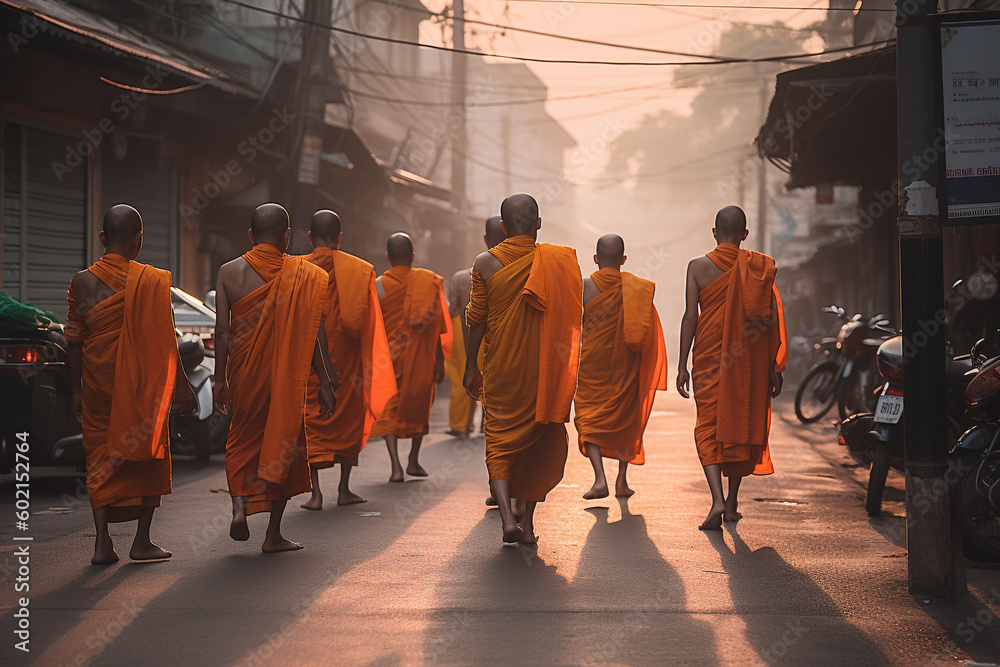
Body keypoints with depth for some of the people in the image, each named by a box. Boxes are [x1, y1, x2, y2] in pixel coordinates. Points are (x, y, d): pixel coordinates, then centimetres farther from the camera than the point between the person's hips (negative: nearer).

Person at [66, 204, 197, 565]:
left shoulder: (82, 282, -1)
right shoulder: (152, 281, -11)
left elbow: (75, 341, 4)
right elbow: (164, 341, -10)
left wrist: (76, 390, 12)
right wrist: (182, 386, -3)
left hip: (98, 385, 3)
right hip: (144, 386, -3)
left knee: (100, 457, 11)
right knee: (148, 455, 10)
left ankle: (103, 542, 3)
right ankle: (142, 541, 12)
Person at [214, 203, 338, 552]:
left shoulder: (229, 272, -2)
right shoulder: (303, 275, -7)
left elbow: (222, 332, -2)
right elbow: (315, 334, -7)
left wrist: (220, 379, 6)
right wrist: (326, 382, -1)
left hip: (244, 373, 2)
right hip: (287, 377, -1)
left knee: (243, 440, 21)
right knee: (284, 444, 11)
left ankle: (239, 505, -2)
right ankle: (273, 535, 12)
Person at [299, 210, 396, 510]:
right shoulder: (361, 270, 0)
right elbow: (370, 326, 1)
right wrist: (372, 366, 9)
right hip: (346, 360, 1)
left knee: (311, 420, 3)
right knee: (348, 417, 13)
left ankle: (316, 492, -6)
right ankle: (344, 488, 15)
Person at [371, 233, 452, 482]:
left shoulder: (378, 286, -6)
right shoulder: (429, 282, -3)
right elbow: (439, 326, -3)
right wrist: (440, 361, 2)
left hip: (389, 358, -2)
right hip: (421, 358, 2)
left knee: (389, 411, 5)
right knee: (418, 407, 21)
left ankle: (396, 466, -11)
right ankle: (414, 461, 28)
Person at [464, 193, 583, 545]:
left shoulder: (486, 263, -5)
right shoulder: (558, 262, -4)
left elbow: (477, 320, -2)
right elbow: (571, 320, -1)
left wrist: (471, 367, 8)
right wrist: (566, 371, 9)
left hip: (500, 370, 0)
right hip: (544, 371, 1)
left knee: (499, 440, 7)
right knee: (539, 444, 13)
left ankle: (507, 515, -12)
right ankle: (526, 518, 15)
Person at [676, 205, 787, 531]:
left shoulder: (698, 267, -3)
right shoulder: (760, 267, 1)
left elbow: (690, 317, -7)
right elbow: (773, 319, 1)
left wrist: (683, 365, -3)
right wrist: (775, 367, 7)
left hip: (710, 356, -2)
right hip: (749, 359, 2)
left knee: (707, 427, 2)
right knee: (742, 422, 14)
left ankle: (717, 499, -17)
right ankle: (732, 503, 21)